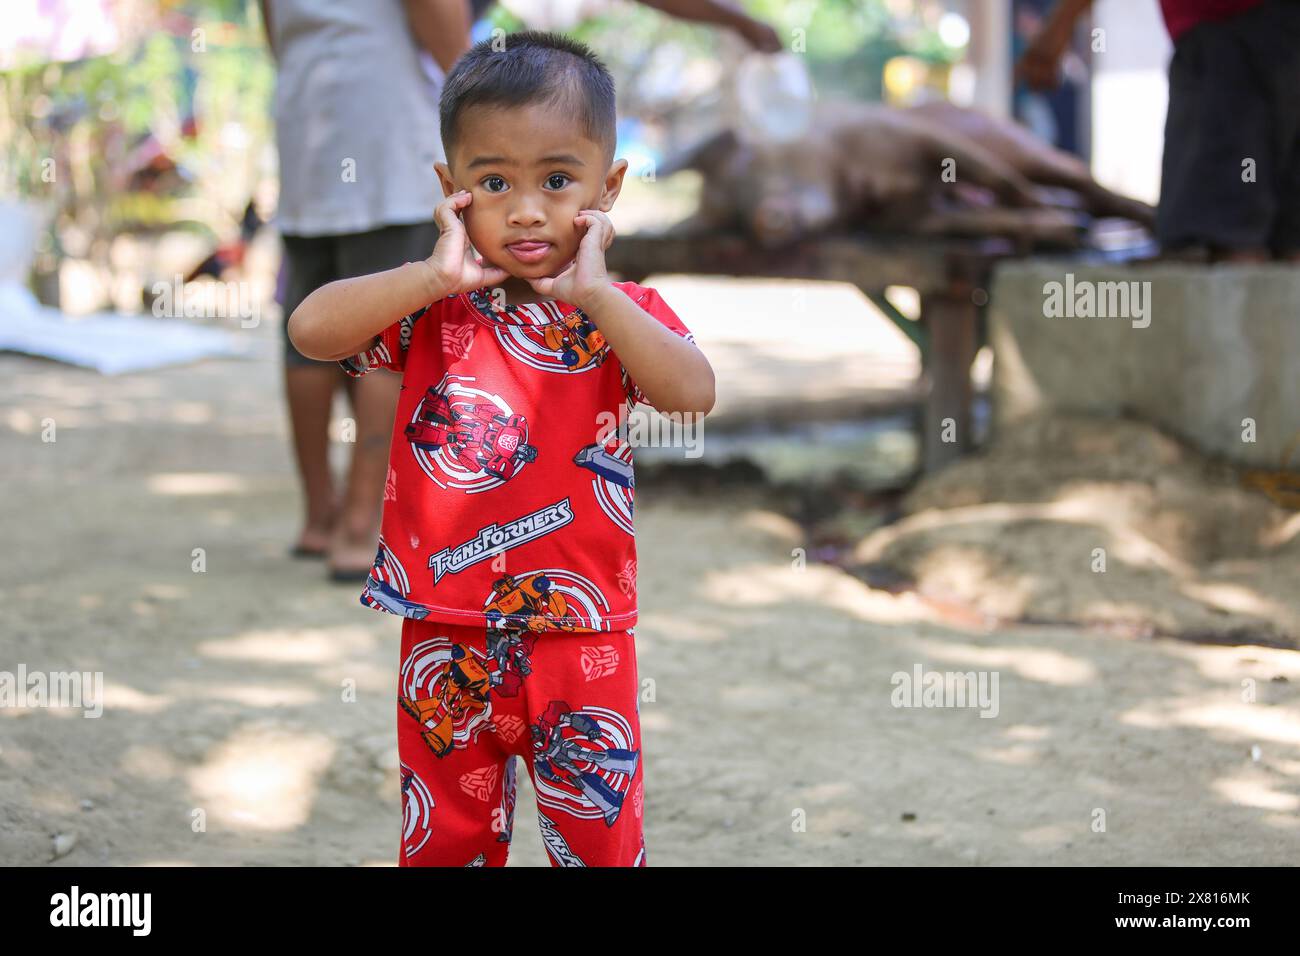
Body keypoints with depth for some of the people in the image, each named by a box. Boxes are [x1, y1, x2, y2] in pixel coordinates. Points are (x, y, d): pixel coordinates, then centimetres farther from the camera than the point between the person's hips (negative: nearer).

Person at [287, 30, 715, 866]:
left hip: (581, 637, -1)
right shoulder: (435, 309, -2)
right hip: (446, 636, 1)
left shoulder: (623, 313, -3)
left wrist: (594, 295, -25)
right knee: (447, 841, 17)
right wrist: (434, 278, -21)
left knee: (602, 840, 9)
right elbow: (310, 329, -16)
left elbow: (694, 395, -22)